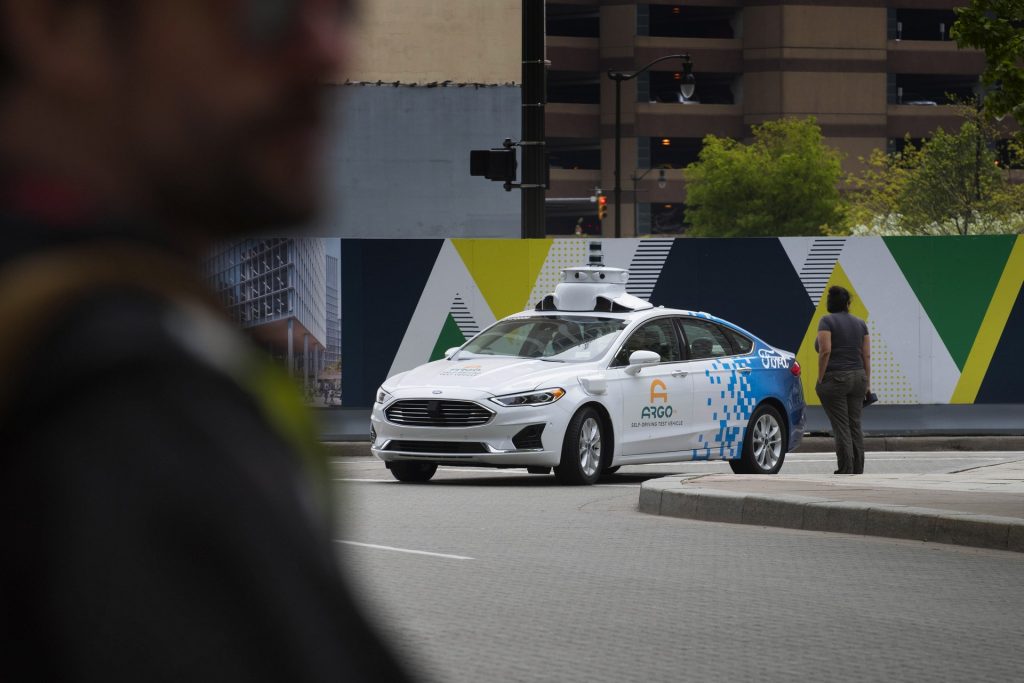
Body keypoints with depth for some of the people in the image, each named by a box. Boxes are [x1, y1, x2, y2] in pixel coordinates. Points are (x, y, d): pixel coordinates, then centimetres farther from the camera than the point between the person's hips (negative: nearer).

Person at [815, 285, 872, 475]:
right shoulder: (860, 323, 10)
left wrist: (820, 380, -10)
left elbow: (825, 351, -16)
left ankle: (846, 471, -7)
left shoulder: (827, 321, -6)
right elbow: (866, 356, 8)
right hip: (857, 378, 5)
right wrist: (867, 383, 12)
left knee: (841, 426, -5)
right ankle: (858, 470, 9)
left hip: (834, 379, -5)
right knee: (855, 425, 9)